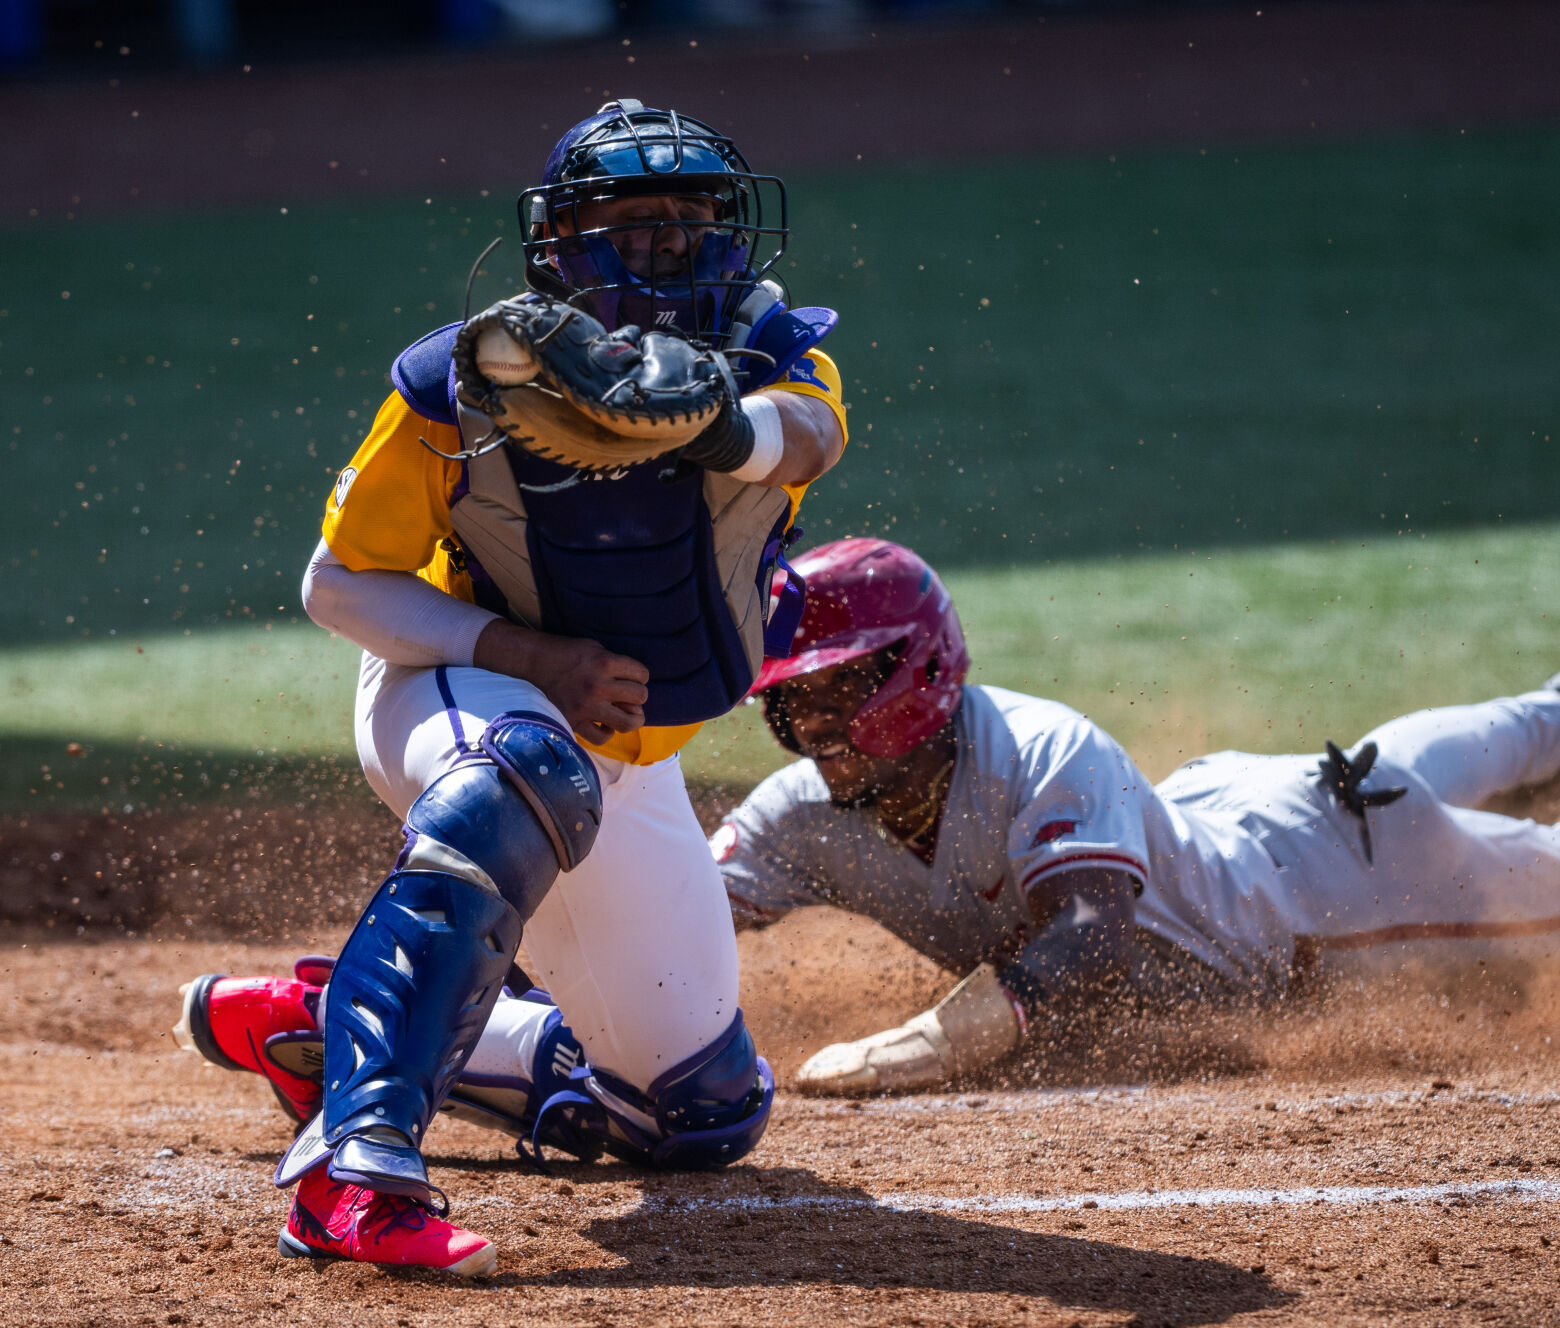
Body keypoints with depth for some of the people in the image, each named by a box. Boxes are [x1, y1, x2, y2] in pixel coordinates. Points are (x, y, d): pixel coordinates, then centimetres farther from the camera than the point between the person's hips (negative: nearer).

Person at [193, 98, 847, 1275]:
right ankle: (358, 1169, -49)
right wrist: (533, 656, -27)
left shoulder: (776, 361, -16)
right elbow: (340, 584, -12)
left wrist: (712, 421, -64)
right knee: (527, 777, -42)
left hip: (630, 762, 5)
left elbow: (805, 433, -40)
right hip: (459, 693, -4)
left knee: (706, 1114, 10)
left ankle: (325, 1028, 25)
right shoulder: (464, 384, -19)